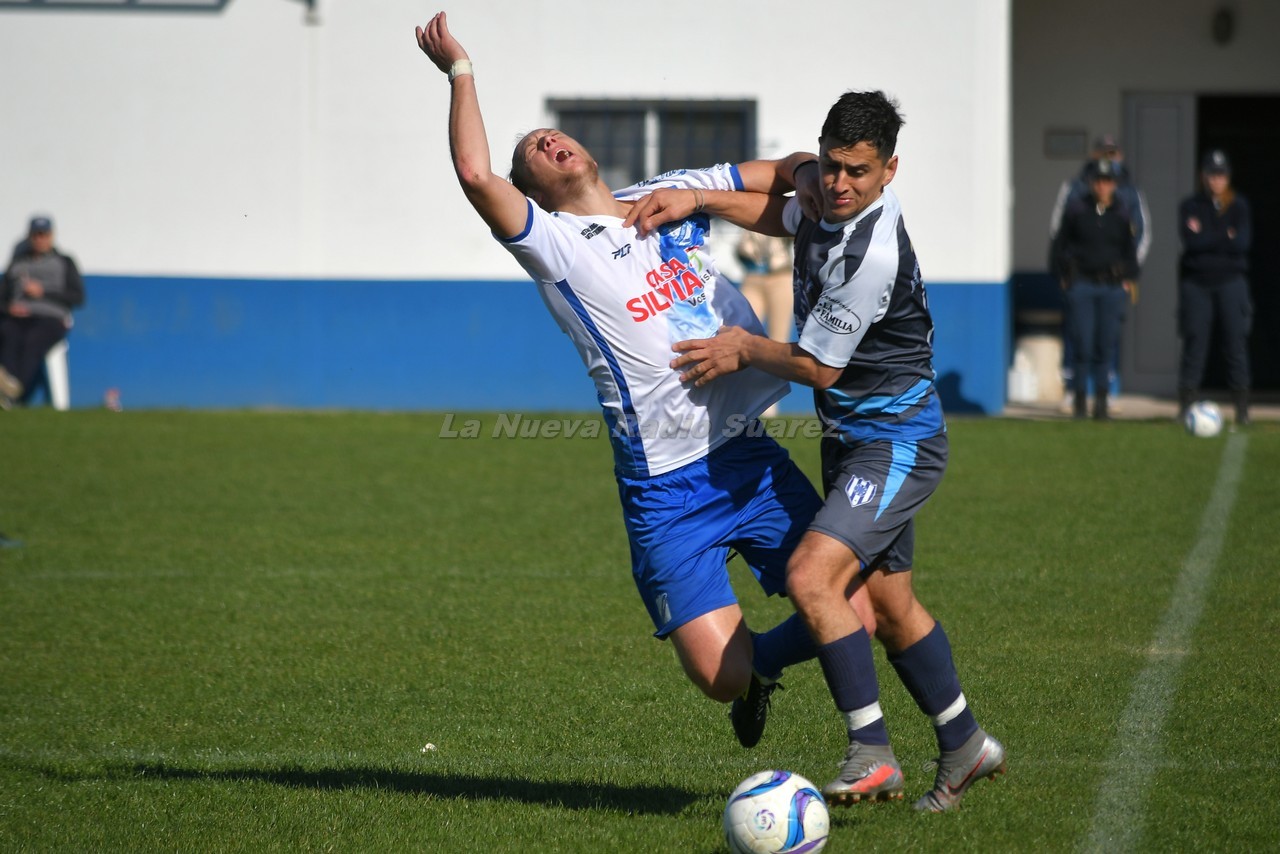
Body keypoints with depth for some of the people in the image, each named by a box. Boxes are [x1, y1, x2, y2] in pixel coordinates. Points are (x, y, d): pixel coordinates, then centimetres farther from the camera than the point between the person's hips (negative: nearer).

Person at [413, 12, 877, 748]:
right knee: (718, 674, -11)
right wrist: (460, 71, -10)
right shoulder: (554, 244, -1)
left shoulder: (668, 198, 13)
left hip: (752, 457, 4)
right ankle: (749, 681, 26)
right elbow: (475, 173, -18)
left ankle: (760, 661, 27)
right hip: (666, 488, -4)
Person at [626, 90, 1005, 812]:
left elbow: (818, 367, -19)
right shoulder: (829, 200, -1)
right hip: (855, 438, 10)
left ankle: (873, 754, -21)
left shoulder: (871, 252, -27)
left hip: (896, 442, -10)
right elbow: (788, 194, 23)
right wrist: (697, 197, 7)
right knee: (888, 604, 18)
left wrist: (745, 351, -2)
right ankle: (966, 747, 33)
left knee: (811, 576, -25)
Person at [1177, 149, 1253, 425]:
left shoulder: (1239, 206, 7)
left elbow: (1243, 242, -6)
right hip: (1196, 281, 0)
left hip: (1230, 280, 0)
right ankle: (1186, 405, 1)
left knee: (1236, 342, -4)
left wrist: (1206, 238, -5)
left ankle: (1242, 408, -1)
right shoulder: (1190, 206, 7)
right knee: (1194, 343, -3)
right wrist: (1225, 237, -6)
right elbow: (1190, 241, -7)